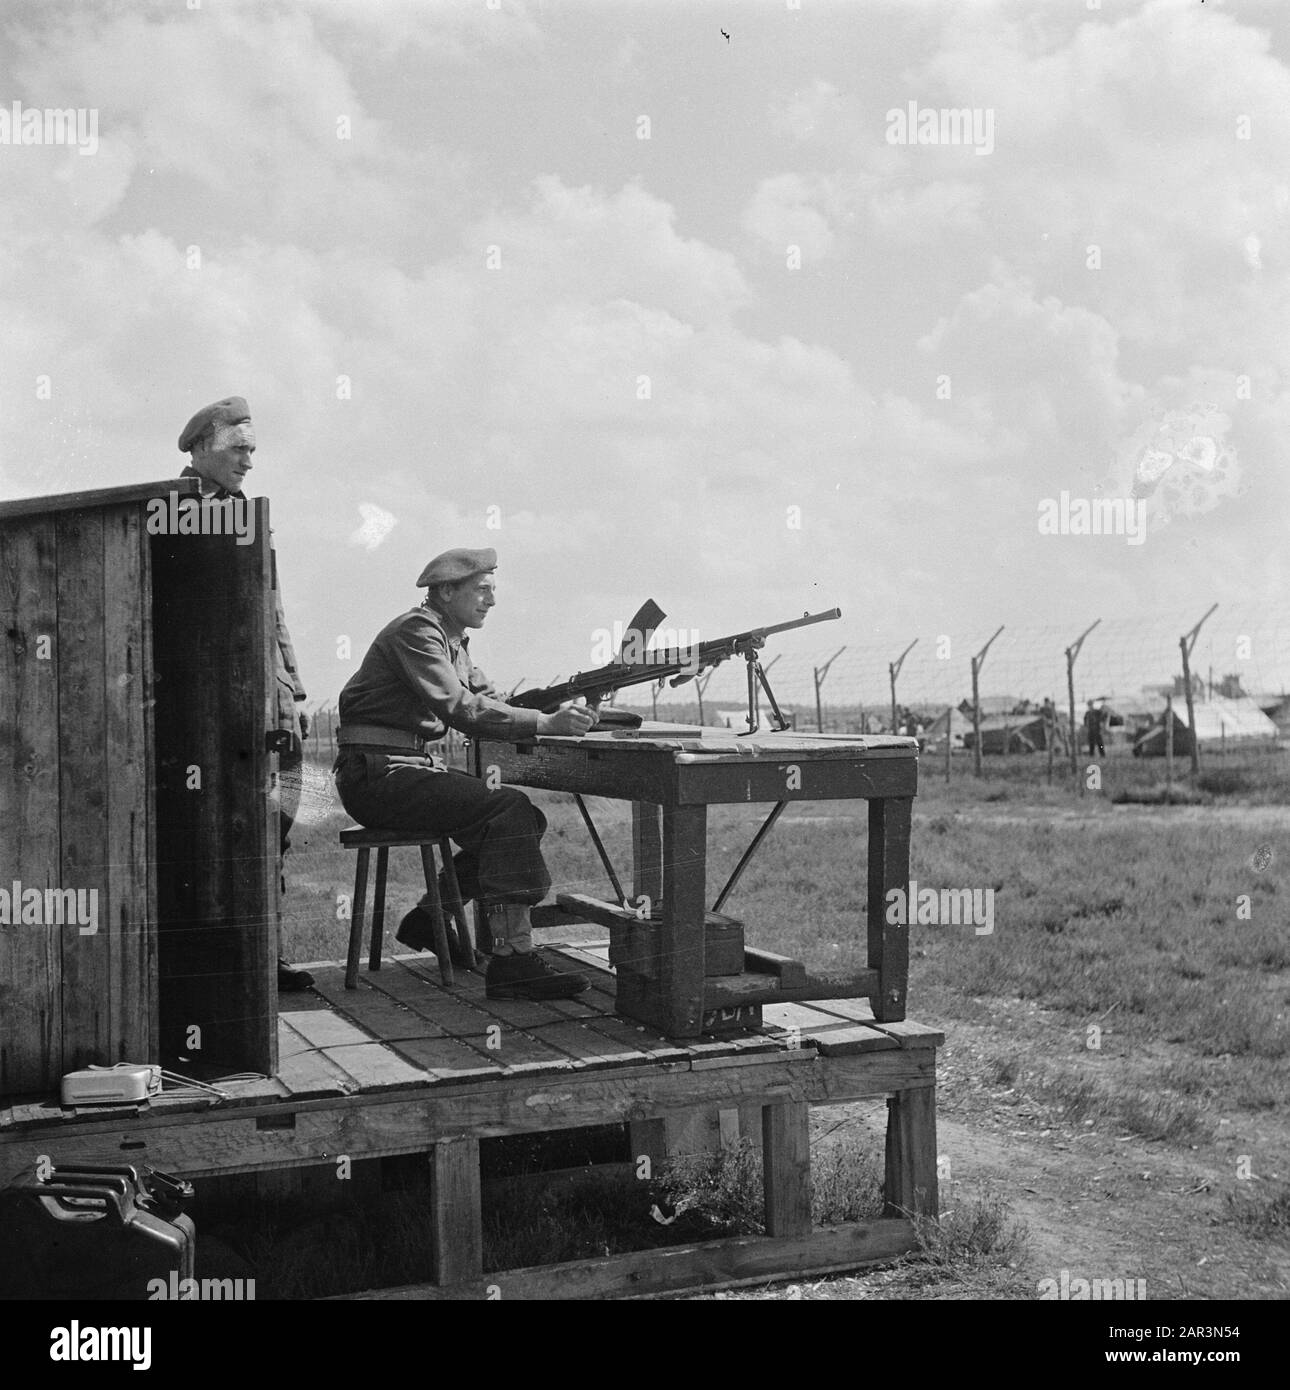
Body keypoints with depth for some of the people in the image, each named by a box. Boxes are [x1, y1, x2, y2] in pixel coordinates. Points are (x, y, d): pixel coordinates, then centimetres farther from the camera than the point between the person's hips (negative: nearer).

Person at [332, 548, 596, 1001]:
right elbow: (460, 709, -25)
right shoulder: (416, 632, -13)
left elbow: (488, 702, 14)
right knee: (508, 811, -23)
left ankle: (428, 916, 12)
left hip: (414, 768, 10)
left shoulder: (453, 641, 19)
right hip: (376, 774, -10)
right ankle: (512, 960, -26)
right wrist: (544, 722, -30)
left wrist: (557, 709, -3)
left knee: (525, 819, 4)